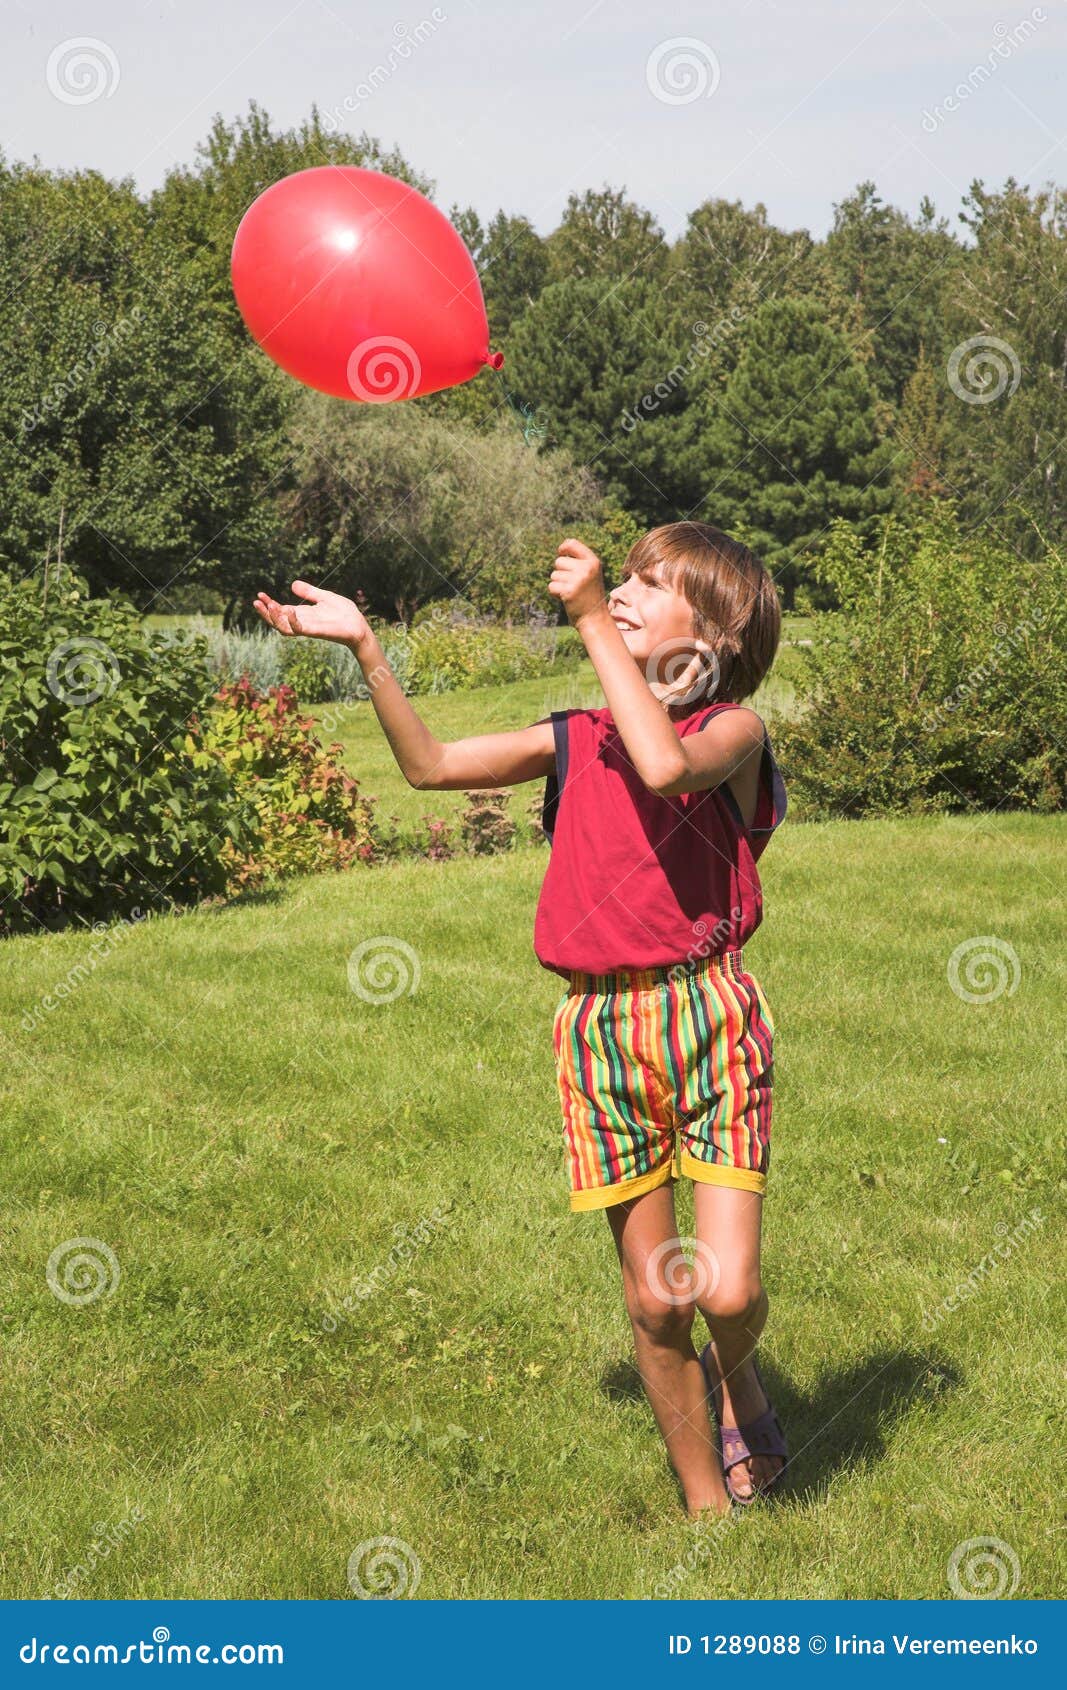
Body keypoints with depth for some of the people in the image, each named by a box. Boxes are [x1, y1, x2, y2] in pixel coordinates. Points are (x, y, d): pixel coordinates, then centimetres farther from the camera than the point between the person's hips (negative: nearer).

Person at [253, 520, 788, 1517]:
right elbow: (429, 764, 7)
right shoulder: (573, 740, 10)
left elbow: (665, 764, -27)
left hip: (706, 1018, -4)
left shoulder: (732, 730, -4)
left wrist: (592, 622, -23)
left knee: (726, 1291, -10)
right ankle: (705, 1504, 25)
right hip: (600, 1030, 4)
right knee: (651, 1298, 8)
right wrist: (364, 647, -1)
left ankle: (740, 1384, 27)